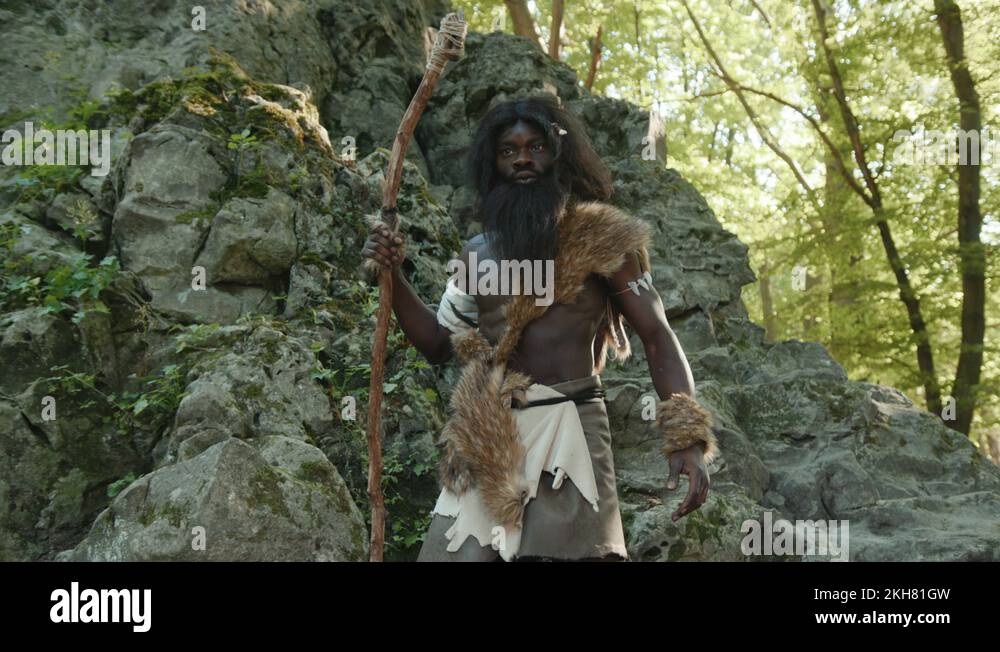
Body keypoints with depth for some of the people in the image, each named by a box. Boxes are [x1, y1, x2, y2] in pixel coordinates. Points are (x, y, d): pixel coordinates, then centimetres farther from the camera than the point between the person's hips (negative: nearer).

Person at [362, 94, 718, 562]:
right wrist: (392, 276, 7)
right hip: (486, 440, 4)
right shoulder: (477, 253, 15)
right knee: (455, 551, 2)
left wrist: (688, 438, -15)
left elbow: (657, 337, -2)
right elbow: (439, 344, 20)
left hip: (568, 429, -4)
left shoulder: (600, 238, 2)